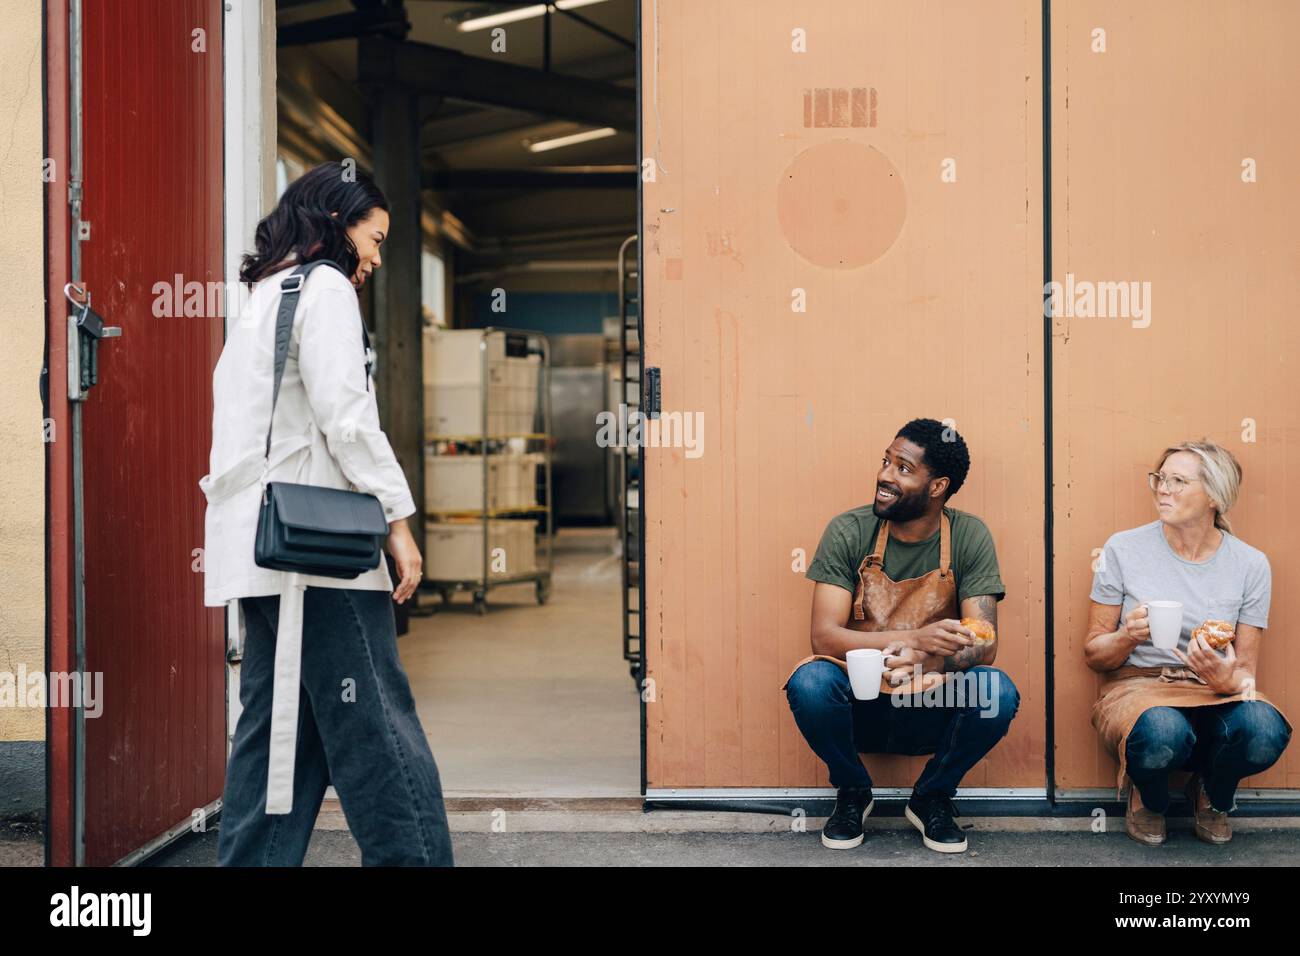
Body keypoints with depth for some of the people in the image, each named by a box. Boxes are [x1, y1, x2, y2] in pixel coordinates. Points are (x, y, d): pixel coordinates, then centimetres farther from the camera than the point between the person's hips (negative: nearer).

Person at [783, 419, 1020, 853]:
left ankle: (932, 796, 2)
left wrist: (926, 661, -36)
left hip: (932, 712, 1)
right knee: (809, 682, -31)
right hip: (859, 709, 0)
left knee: (997, 692, -29)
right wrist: (916, 639, -33)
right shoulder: (848, 531, -9)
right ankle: (852, 790, 1)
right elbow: (824, 637, -18)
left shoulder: (969, 537, -7)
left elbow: (982, 646, -14)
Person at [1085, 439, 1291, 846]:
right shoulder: (1124, 549, -3)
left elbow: (1245, 670, 5)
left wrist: (1228, 680, -20)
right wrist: (1128, 638, -21)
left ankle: (1212, 796, 5)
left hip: (1212, 693, 2)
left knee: (1266, 733, -33)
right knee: (1163, 735, -39)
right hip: (1137, 684, -2)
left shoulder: (1250, 564, 1)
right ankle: (1148, 797, 2)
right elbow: (1093, 654, 3)